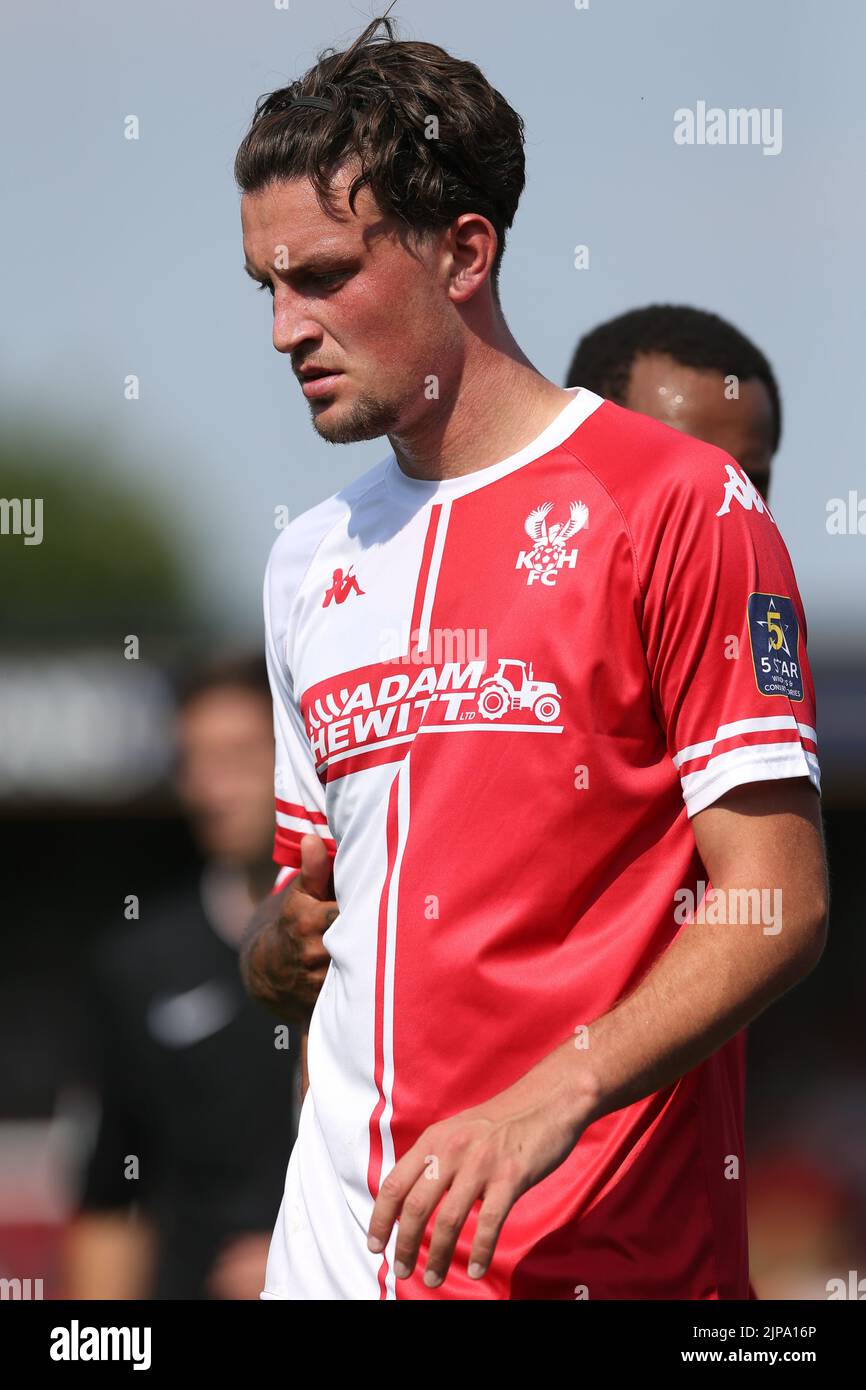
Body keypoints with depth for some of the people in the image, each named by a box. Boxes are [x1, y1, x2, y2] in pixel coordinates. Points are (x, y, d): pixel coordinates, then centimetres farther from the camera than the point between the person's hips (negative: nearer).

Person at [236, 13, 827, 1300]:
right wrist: (275, 947, 0)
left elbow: (777, 906, -12)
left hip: (601, 1244, -6)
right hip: (340, 1231, 6)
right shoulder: (310, 558, 15)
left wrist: (548, 1102, -23)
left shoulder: (680, 504, -6)